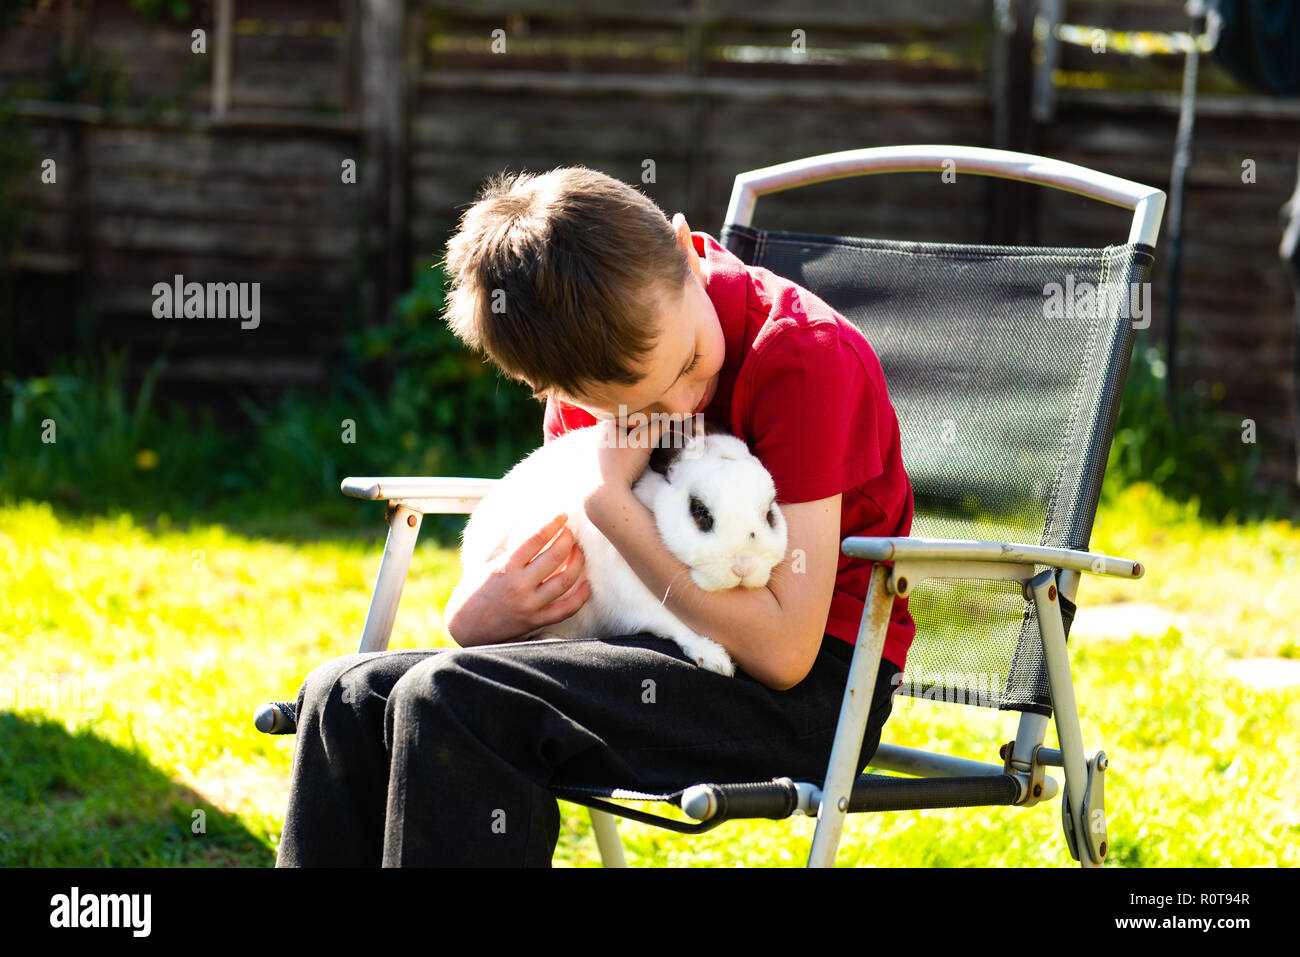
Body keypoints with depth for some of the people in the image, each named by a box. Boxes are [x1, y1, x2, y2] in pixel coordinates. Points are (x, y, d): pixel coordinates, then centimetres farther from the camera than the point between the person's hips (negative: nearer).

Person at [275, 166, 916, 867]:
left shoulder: (806, 354, -20)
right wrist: (476, 616, -9)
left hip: (806, 691, -7)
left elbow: (784, 651, -24)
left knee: (453, 700, -26)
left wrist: (611, 499, -21)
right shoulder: (596, 374, 2)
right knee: (346, 695, -7)